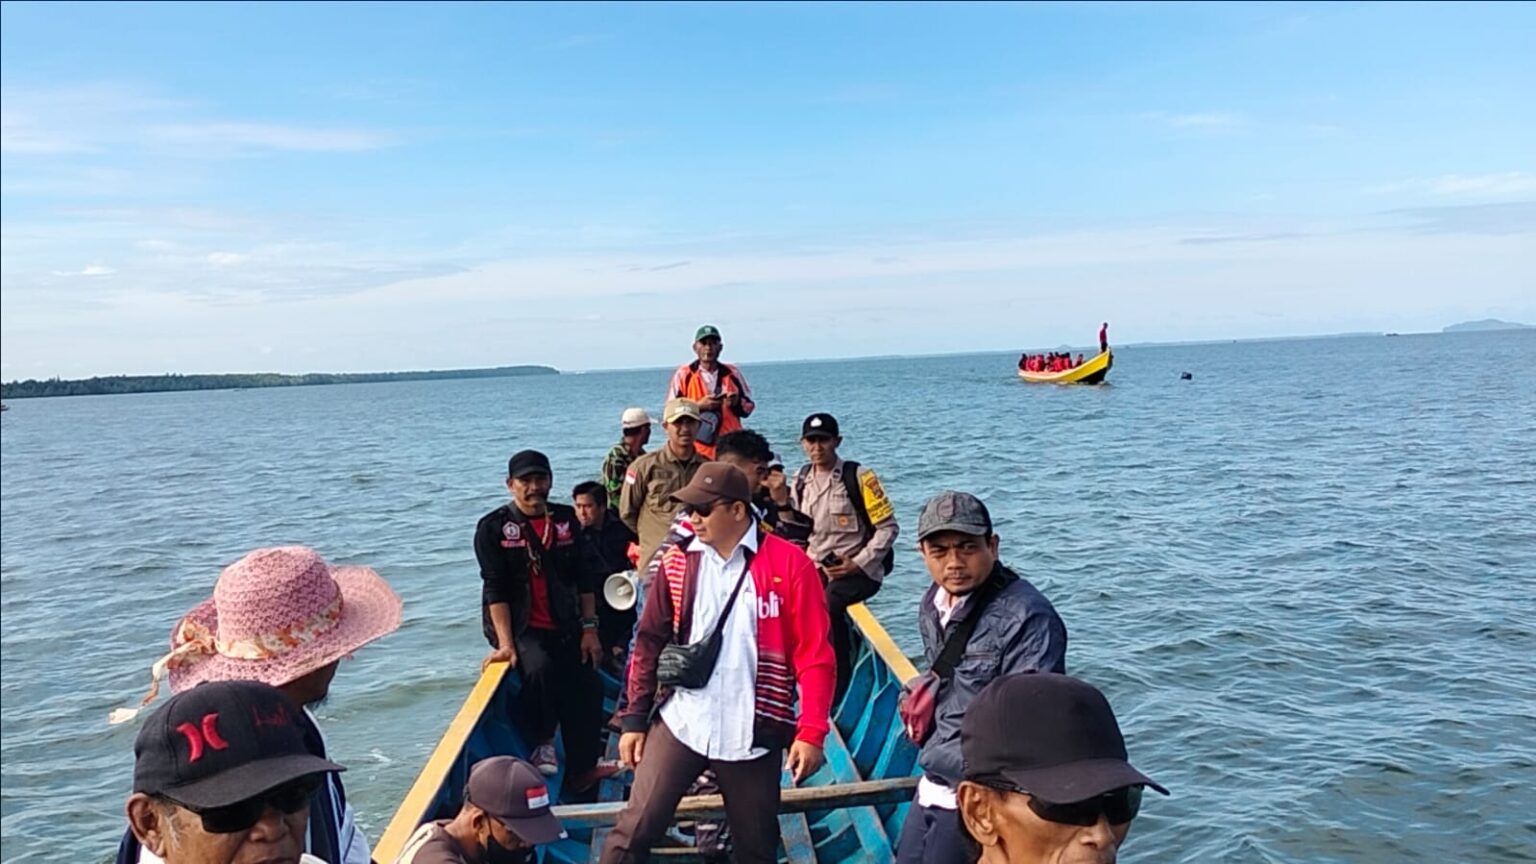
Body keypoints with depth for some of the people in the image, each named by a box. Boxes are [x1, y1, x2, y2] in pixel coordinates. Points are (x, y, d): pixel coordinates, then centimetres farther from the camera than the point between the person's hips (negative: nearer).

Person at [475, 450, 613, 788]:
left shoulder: (567, 520, 6)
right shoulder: (493, 527, -5)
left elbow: (586, 577, 8)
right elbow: (496, 589, -11)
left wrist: (589, 629, 3)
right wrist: (505, 643, -19)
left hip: (565, 627, 4)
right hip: (519, 627, -4)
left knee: (588, 690, -2)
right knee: (540, 667, -32)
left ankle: (582, 769, 18)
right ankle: (541, 744, -7)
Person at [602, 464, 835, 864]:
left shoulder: (789, 564, -8)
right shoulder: (677, 562, 1)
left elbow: (813, 654, -8)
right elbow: (650, 642, 7)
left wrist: (812, 731, -12)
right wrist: (634, 718, 6)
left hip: (752, 733, -2)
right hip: (679, 724, 2)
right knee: (633, 831, 0)